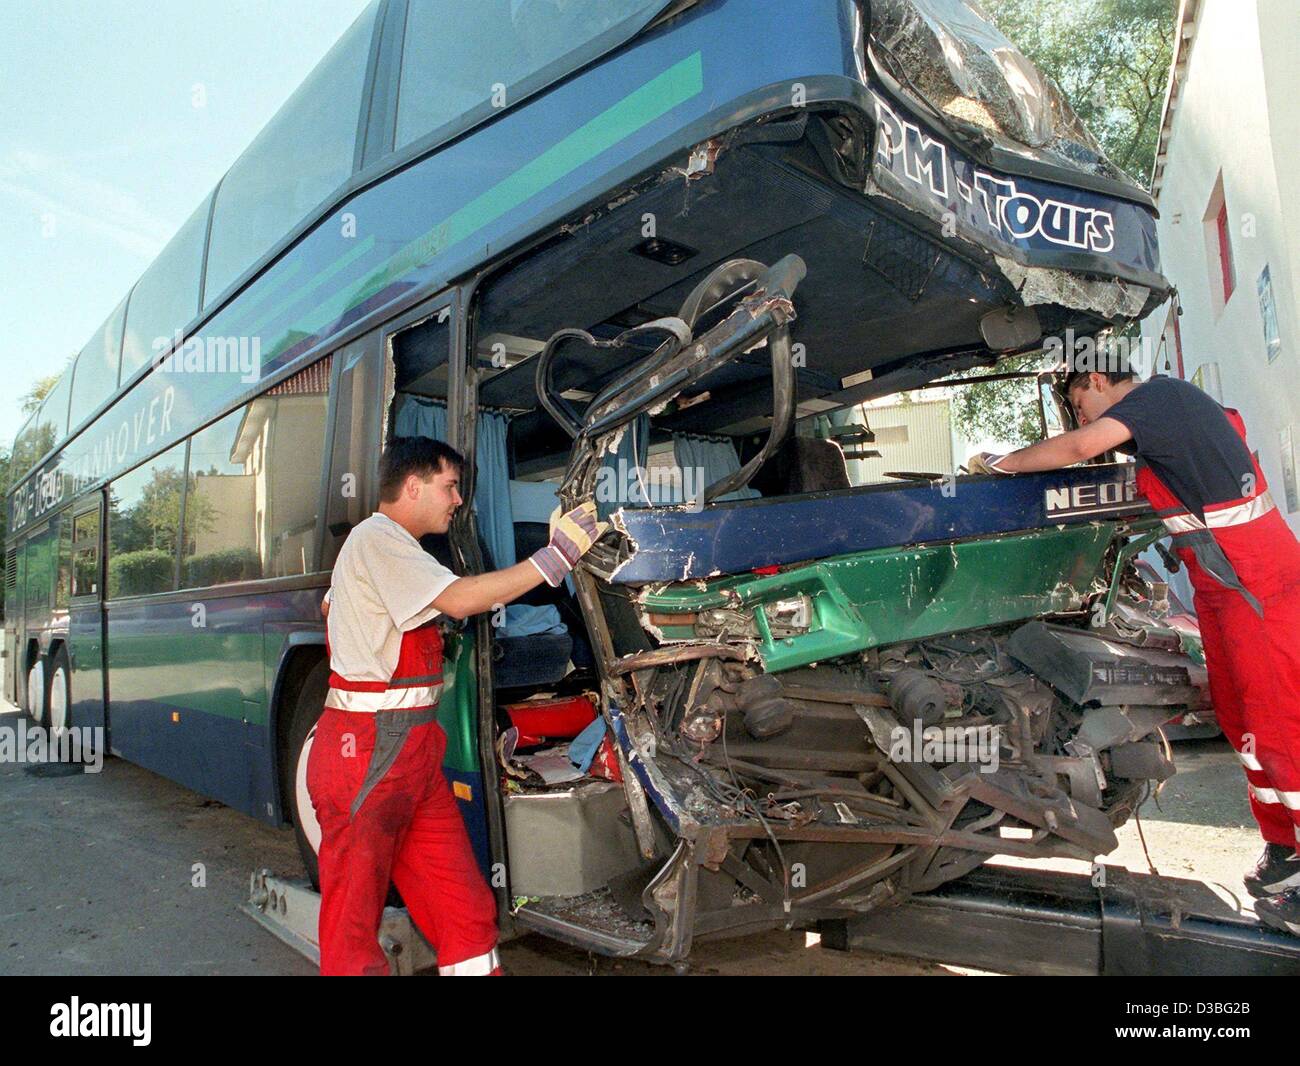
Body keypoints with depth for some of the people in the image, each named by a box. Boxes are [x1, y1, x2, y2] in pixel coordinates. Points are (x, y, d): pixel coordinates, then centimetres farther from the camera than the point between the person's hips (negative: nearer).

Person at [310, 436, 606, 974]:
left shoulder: (388, 543, 20)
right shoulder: (378, 539, -12)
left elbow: (329, 604, 34)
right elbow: (459, 599, -24)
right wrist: (558, 555, -21)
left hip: (411, 745, 10)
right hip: (367, 747, -10)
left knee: (465, 909, 8)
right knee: (353, 915, 2)